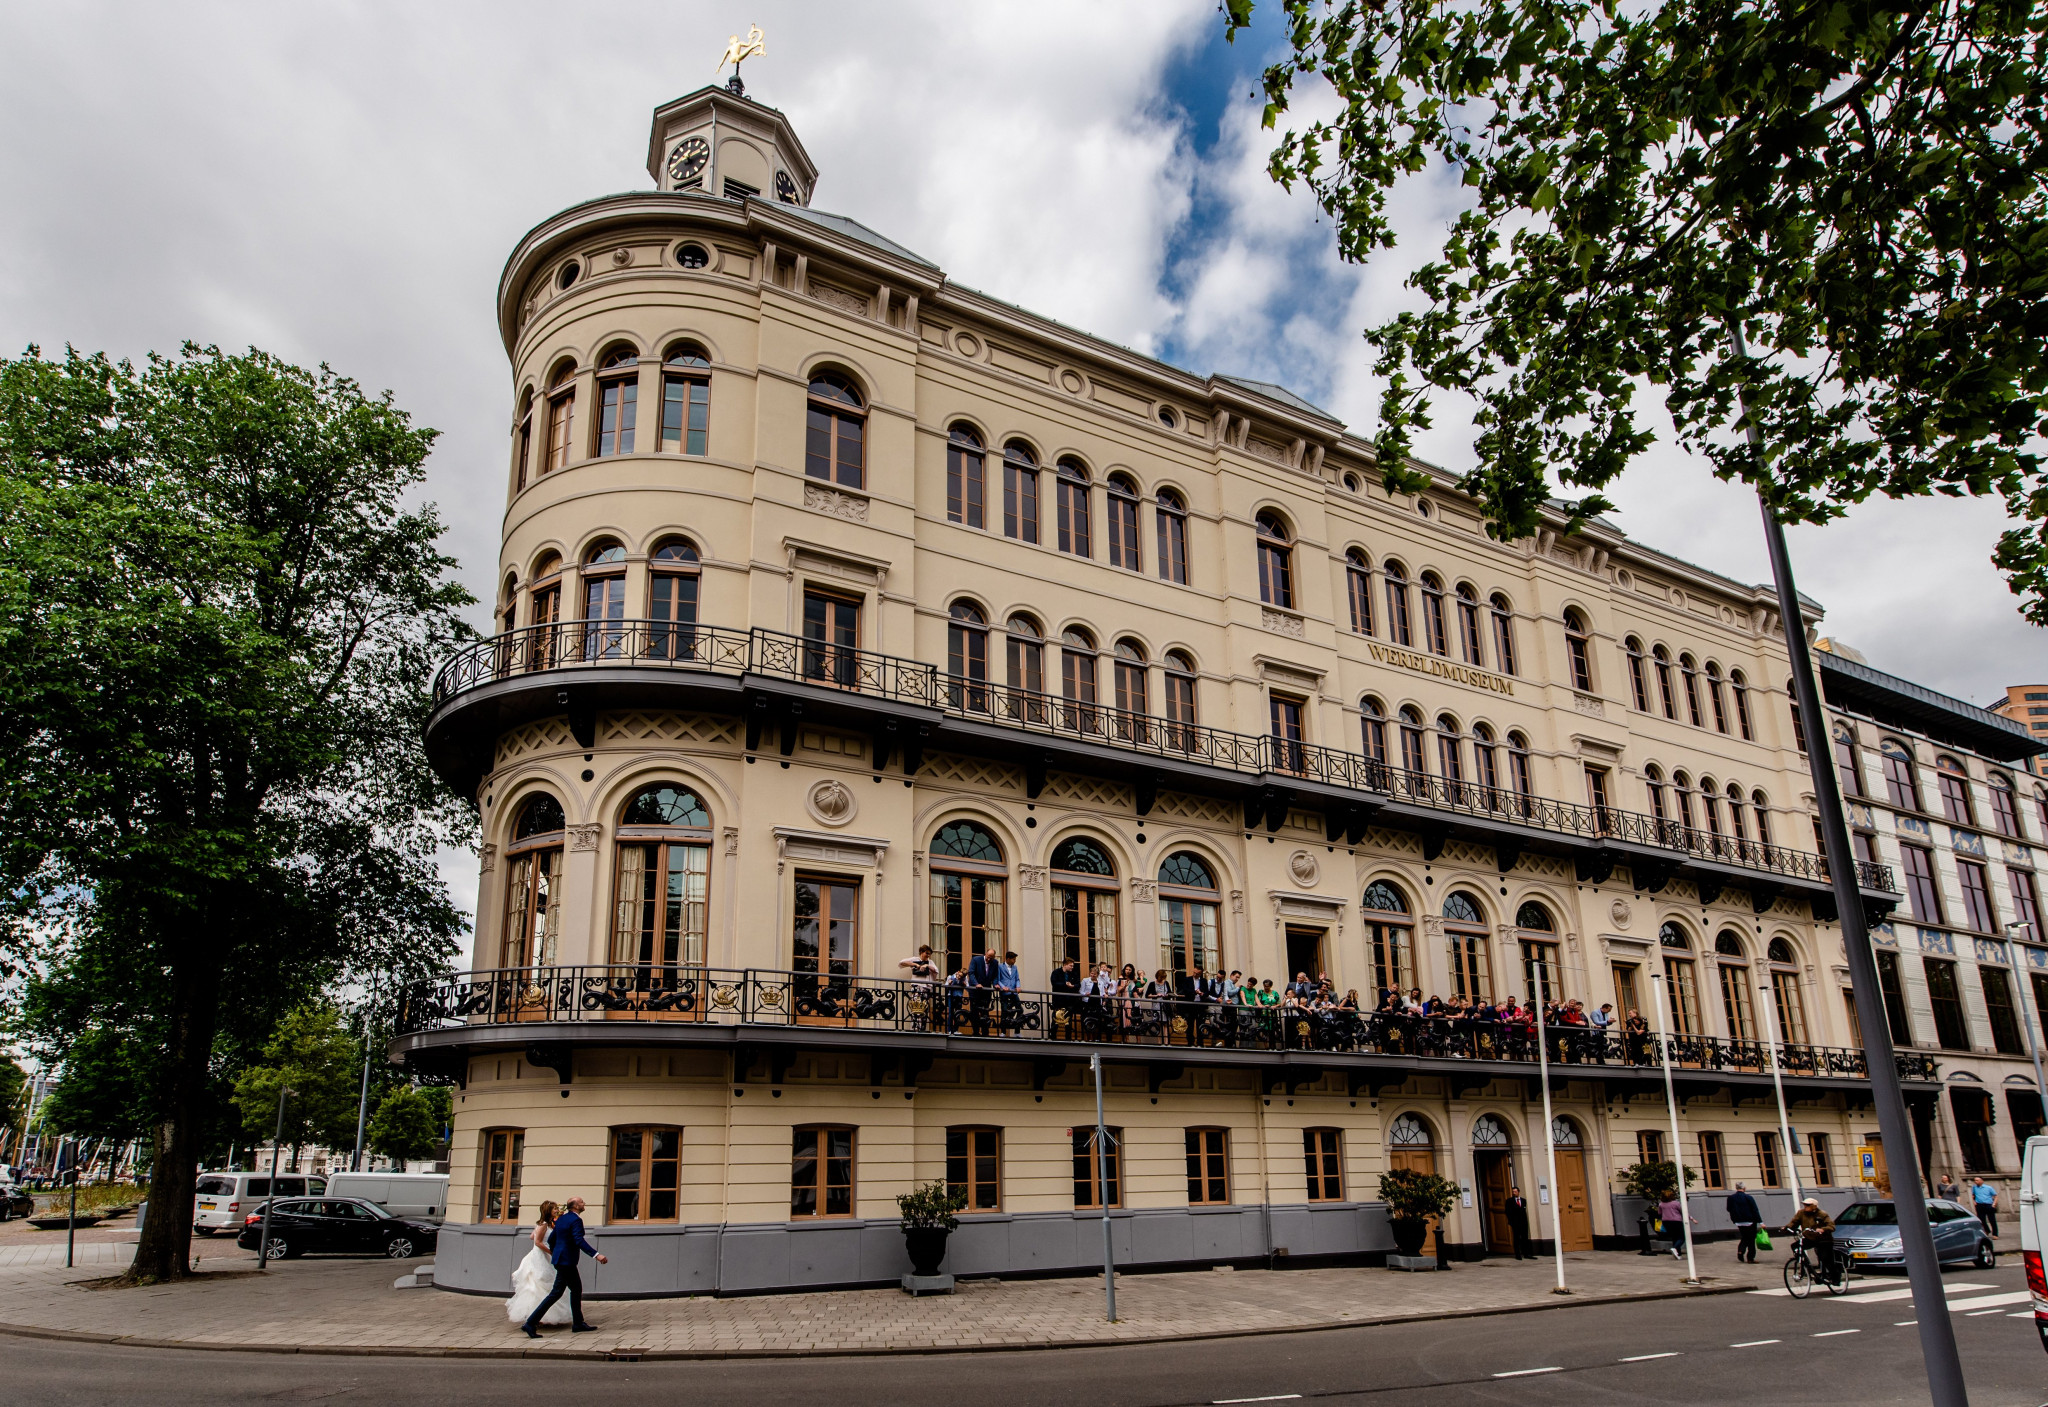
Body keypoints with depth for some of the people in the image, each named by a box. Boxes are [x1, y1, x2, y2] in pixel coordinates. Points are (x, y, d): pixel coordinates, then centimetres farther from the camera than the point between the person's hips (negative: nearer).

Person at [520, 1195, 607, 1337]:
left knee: (576, 1289, 17)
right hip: (567, 1261, -10)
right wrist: (596, 1254, -36)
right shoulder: (576, 1220, -17)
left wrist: (555, 1255, 34)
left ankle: (578, 1323, 23)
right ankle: (531, 1323, -5)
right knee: (556, 1293, -5)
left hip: (560, 1259, 10)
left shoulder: (561, 1218, 10)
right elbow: (579, 1241, -29)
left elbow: (551, 1239, 16)